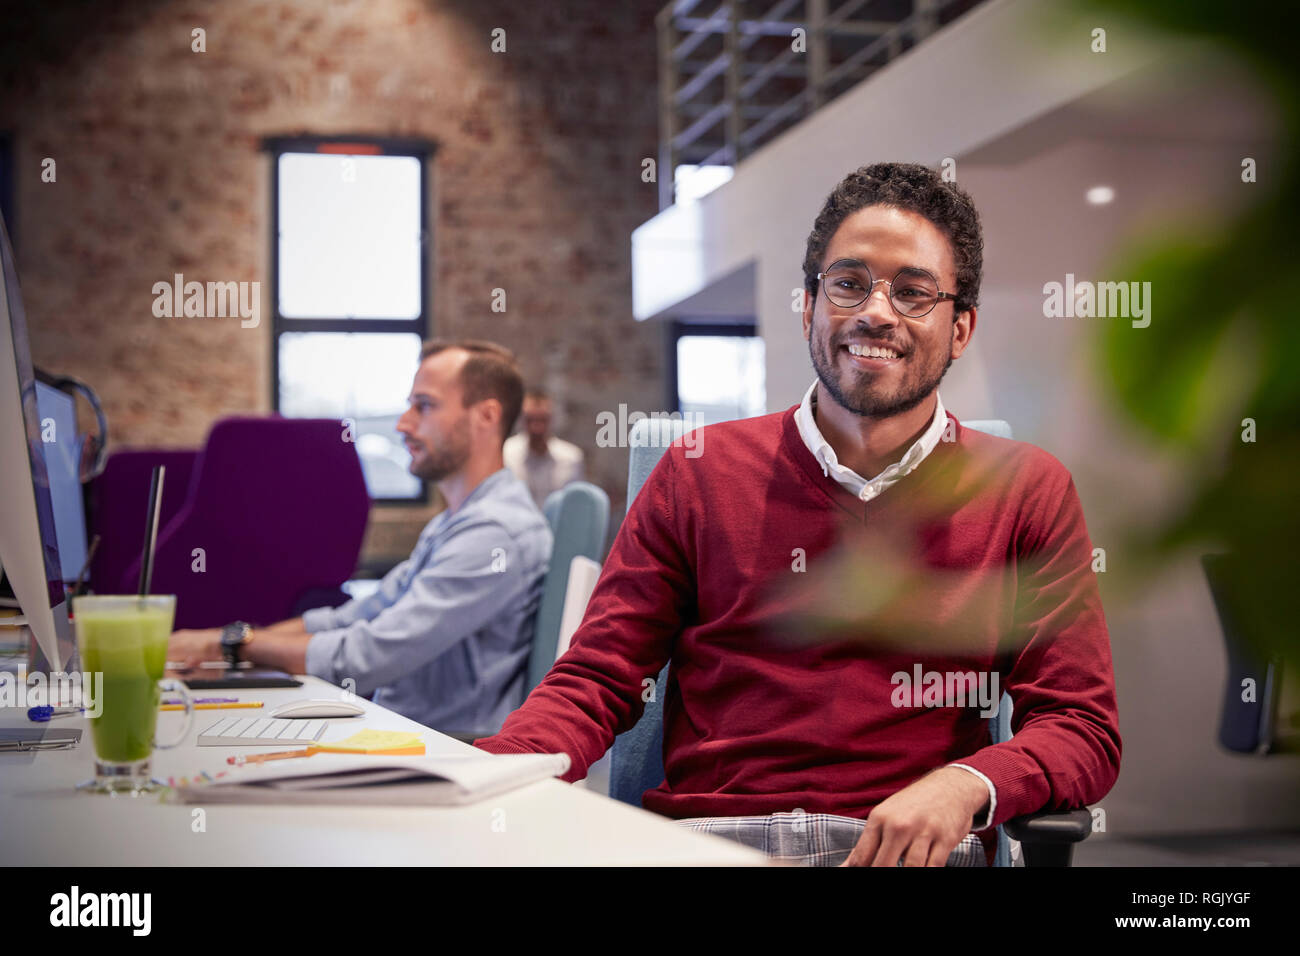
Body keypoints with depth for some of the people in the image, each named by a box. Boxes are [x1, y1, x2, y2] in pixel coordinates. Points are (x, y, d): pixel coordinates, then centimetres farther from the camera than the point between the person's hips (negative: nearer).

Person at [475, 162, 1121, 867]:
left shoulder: (1027, 491, 10)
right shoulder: (699, 473, 12)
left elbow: (1081, 729, 5)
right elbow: (595, 684, 9)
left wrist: (965, 785, -17)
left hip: (915, 849, 0)